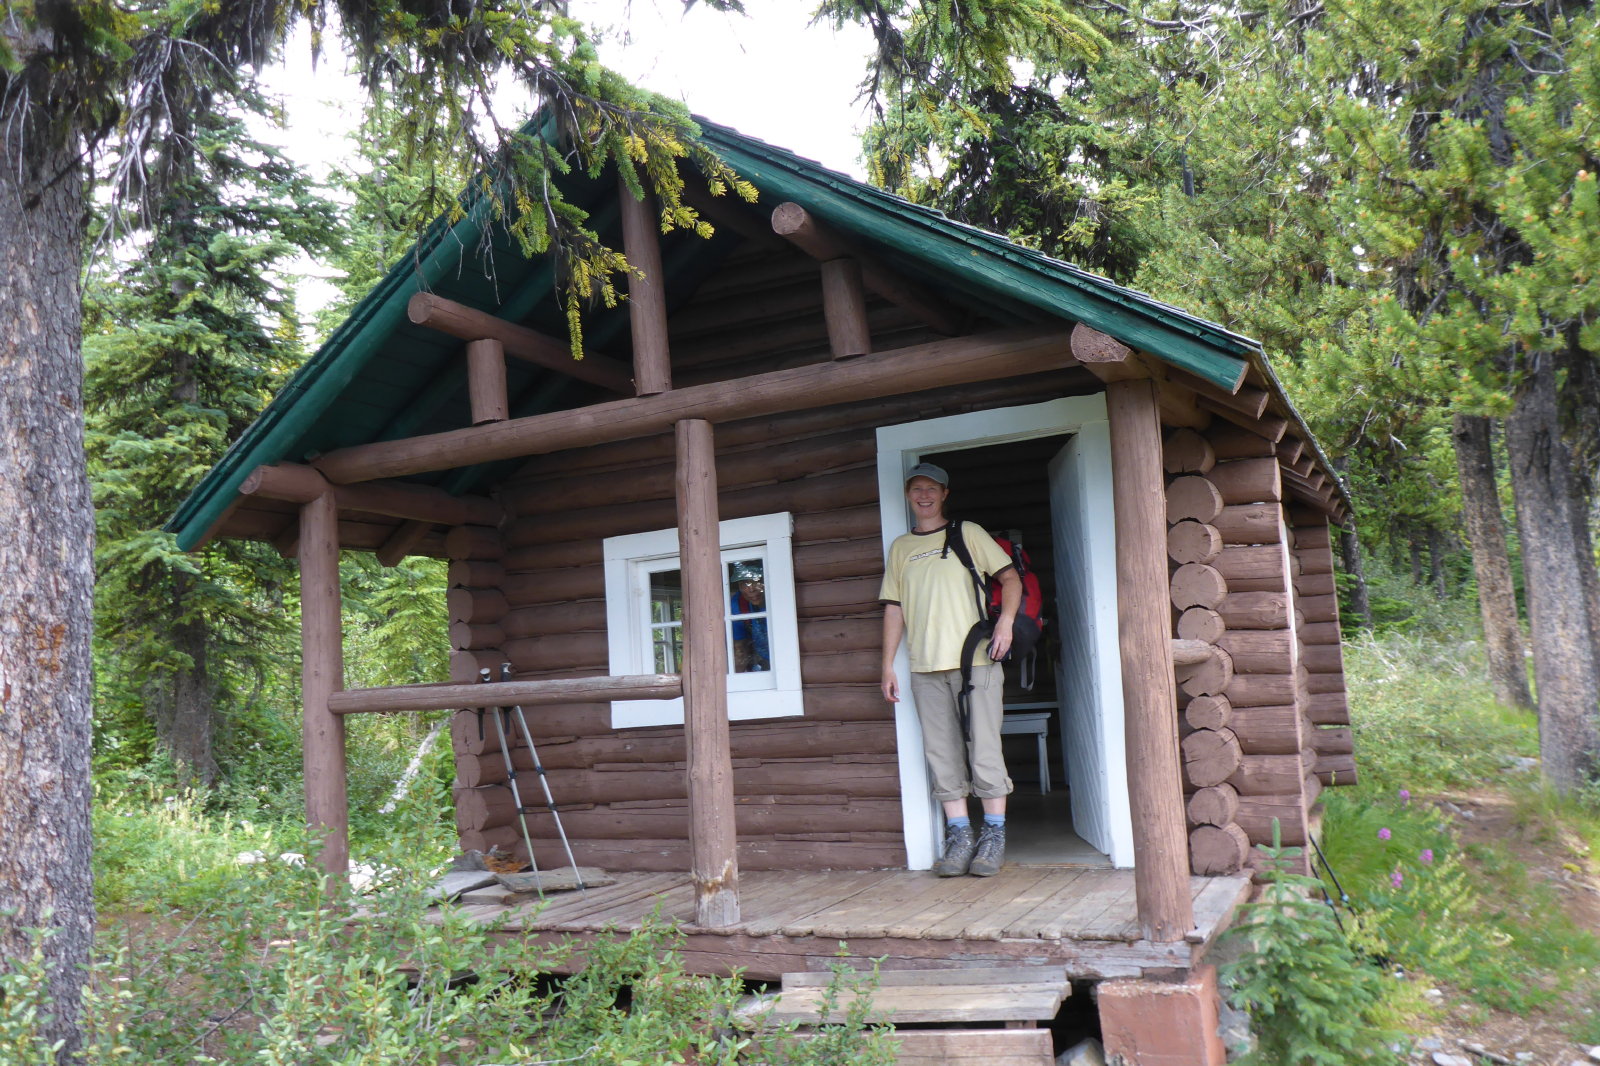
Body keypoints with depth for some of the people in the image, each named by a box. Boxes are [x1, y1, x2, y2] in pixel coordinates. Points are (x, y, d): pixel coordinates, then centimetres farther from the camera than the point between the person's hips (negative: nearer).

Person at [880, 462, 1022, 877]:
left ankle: (994, 835, 5)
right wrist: (888, 665, 10)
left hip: (974, 660, -3)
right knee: (942, 753, 1)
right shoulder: (900, 548, 17)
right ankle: (960, 835, 7)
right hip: (925, 666, 3)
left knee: (983, 747, -4)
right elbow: (893, 608, 16)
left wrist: (1005, 621, -12)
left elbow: (1011, 578, 5)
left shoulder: (967, 533, 8)